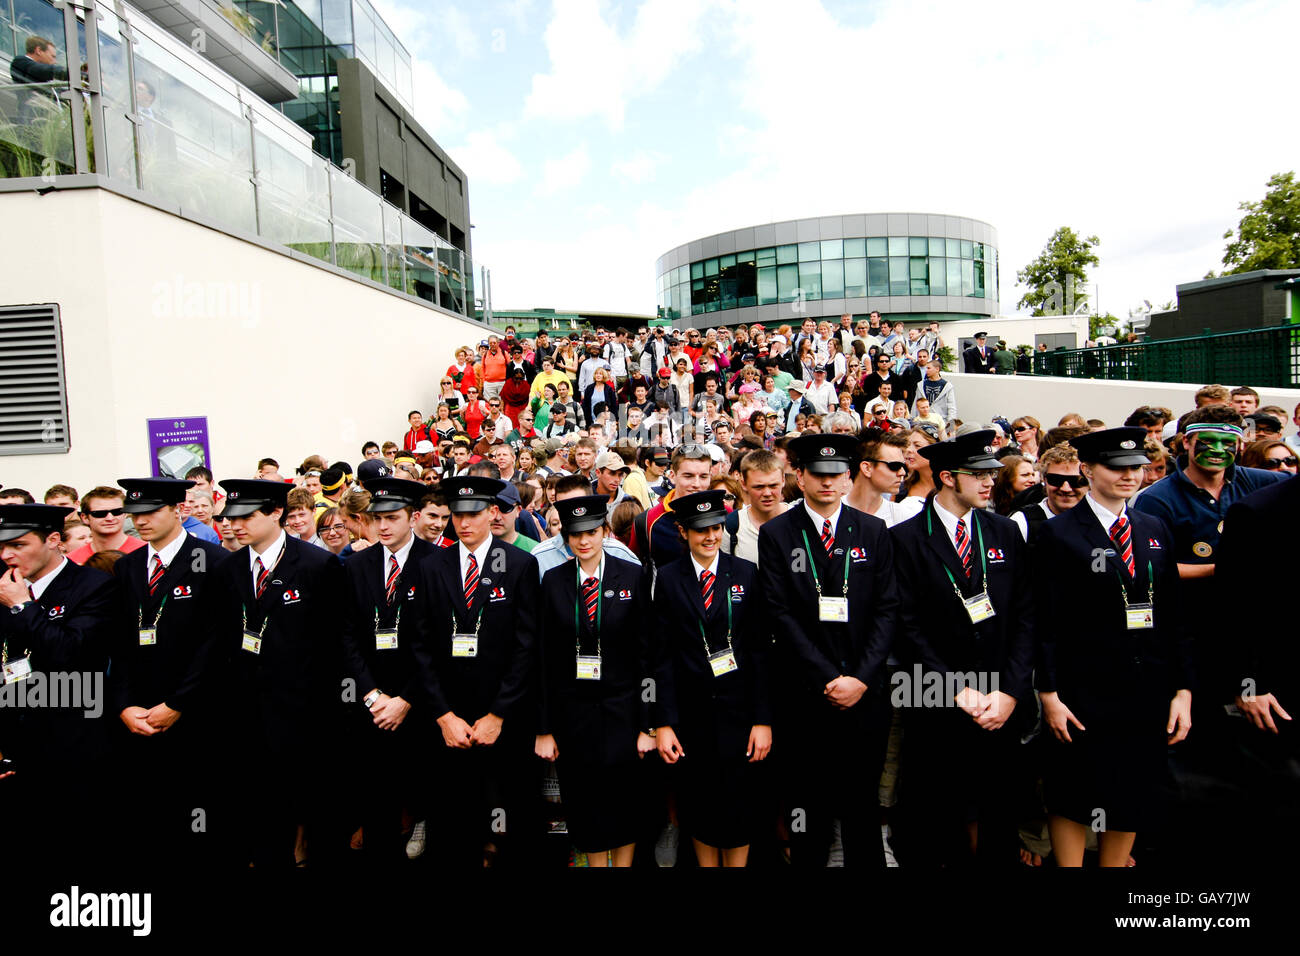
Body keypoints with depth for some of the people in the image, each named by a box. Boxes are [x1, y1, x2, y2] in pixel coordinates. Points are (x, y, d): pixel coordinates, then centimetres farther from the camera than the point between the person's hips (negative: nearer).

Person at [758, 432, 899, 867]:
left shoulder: (873, 531, 5)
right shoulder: (775, 534, -2)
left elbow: (886, 609, 1)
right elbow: (781, 615, -7)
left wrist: (861, 677, -9)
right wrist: (828, 679, -11)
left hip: (864, 692, 2)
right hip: (805, 693, -1)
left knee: (863, 801, 14)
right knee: (807, 802, 11)